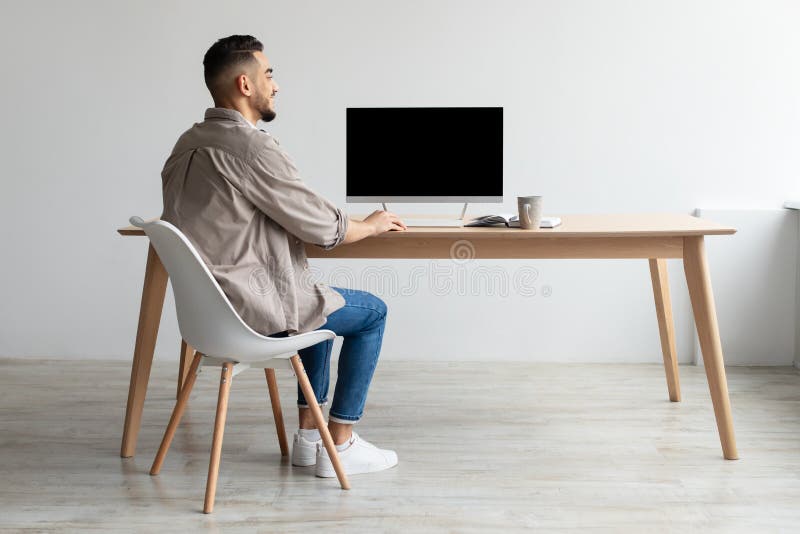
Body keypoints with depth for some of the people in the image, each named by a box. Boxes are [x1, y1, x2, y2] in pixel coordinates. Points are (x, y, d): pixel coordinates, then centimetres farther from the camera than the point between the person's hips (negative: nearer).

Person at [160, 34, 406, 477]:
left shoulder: (187, 144, 7)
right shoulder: (252, 147, -21)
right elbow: (324, 228, -17)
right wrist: (373, 225, 4)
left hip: (206, 305, 9)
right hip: (253, 310, -9)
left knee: (321, 300, 31)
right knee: (372, 311, 10)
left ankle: (309, 434, 31)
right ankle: (340, 445, 13)